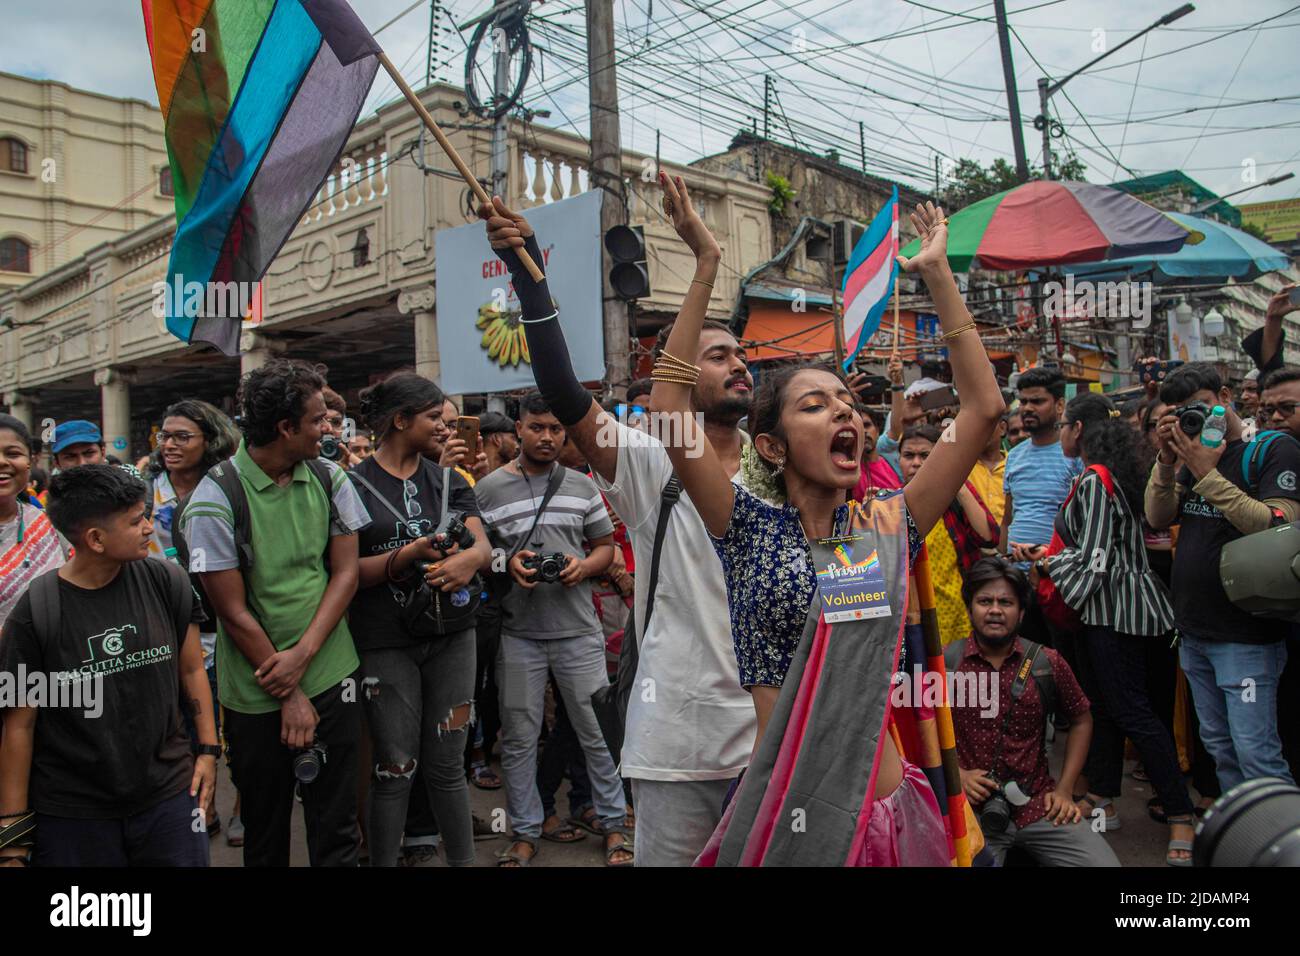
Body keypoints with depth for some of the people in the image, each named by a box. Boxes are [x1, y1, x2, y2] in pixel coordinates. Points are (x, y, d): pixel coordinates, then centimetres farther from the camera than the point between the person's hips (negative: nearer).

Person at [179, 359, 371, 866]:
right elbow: (234, 613, -11)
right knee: (265, 826, 15)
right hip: (257, 692, -2)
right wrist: (289, 696, -9)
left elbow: (345, 573, 1)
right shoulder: (215, 501, -13)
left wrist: (302, 655, -11)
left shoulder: (329, 479, -1)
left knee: (337, 824, 9)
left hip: (332, 676, 3)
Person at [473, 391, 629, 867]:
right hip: (518, 633, -1)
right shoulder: (489, 489, 0)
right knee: (519, 736, 10)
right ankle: (525, 832, 26)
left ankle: (614, 823, 24)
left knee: (598, 730, 8)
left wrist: (584, 566, -9)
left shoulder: (582, 485, 7)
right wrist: (508, 564, -16)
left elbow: (605, 546, 11)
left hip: (578, 630, 1)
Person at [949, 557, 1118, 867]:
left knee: (1104, 862, -13)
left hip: (1038, 804, 3)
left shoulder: (1046, 663, 2)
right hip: (971, 808, -2)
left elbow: (1081, 720, 16)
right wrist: (955, 775, -10)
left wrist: (1065, 789, 8)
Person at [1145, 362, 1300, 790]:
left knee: (1255, 753, -7)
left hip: (1246, 636, -7)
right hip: (1194, 631, 7)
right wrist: (1167, 460, -8)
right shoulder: (1195, 453, 13)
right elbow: (1158, 517, 6)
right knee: (1219, 746, 16)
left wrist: (1208, 475, -24)